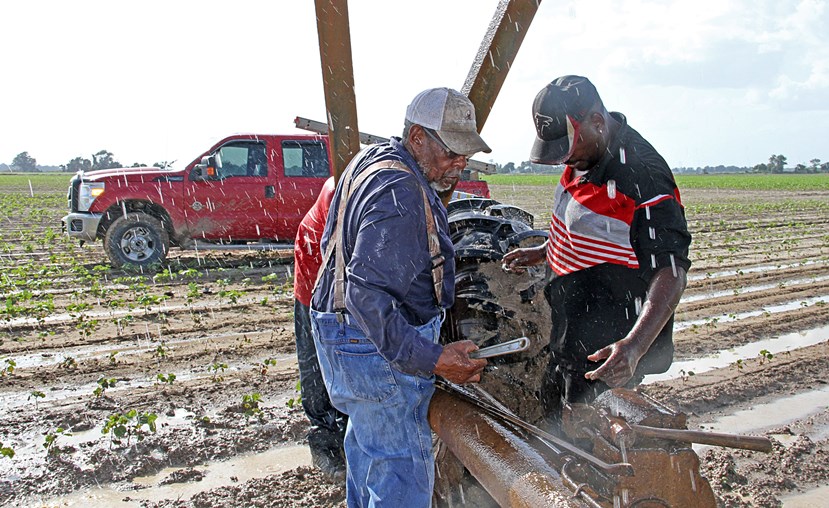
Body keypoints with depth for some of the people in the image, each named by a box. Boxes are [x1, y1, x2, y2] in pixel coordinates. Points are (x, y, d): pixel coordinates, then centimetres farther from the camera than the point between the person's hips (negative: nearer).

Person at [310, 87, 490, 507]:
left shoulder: (371, 158, 6)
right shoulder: (402, 196, -27)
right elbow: (368, 294, -33)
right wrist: (431, 359, -34)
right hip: (378, 347, -11)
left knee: (367, 441, 29)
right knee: (403, 473, -2)